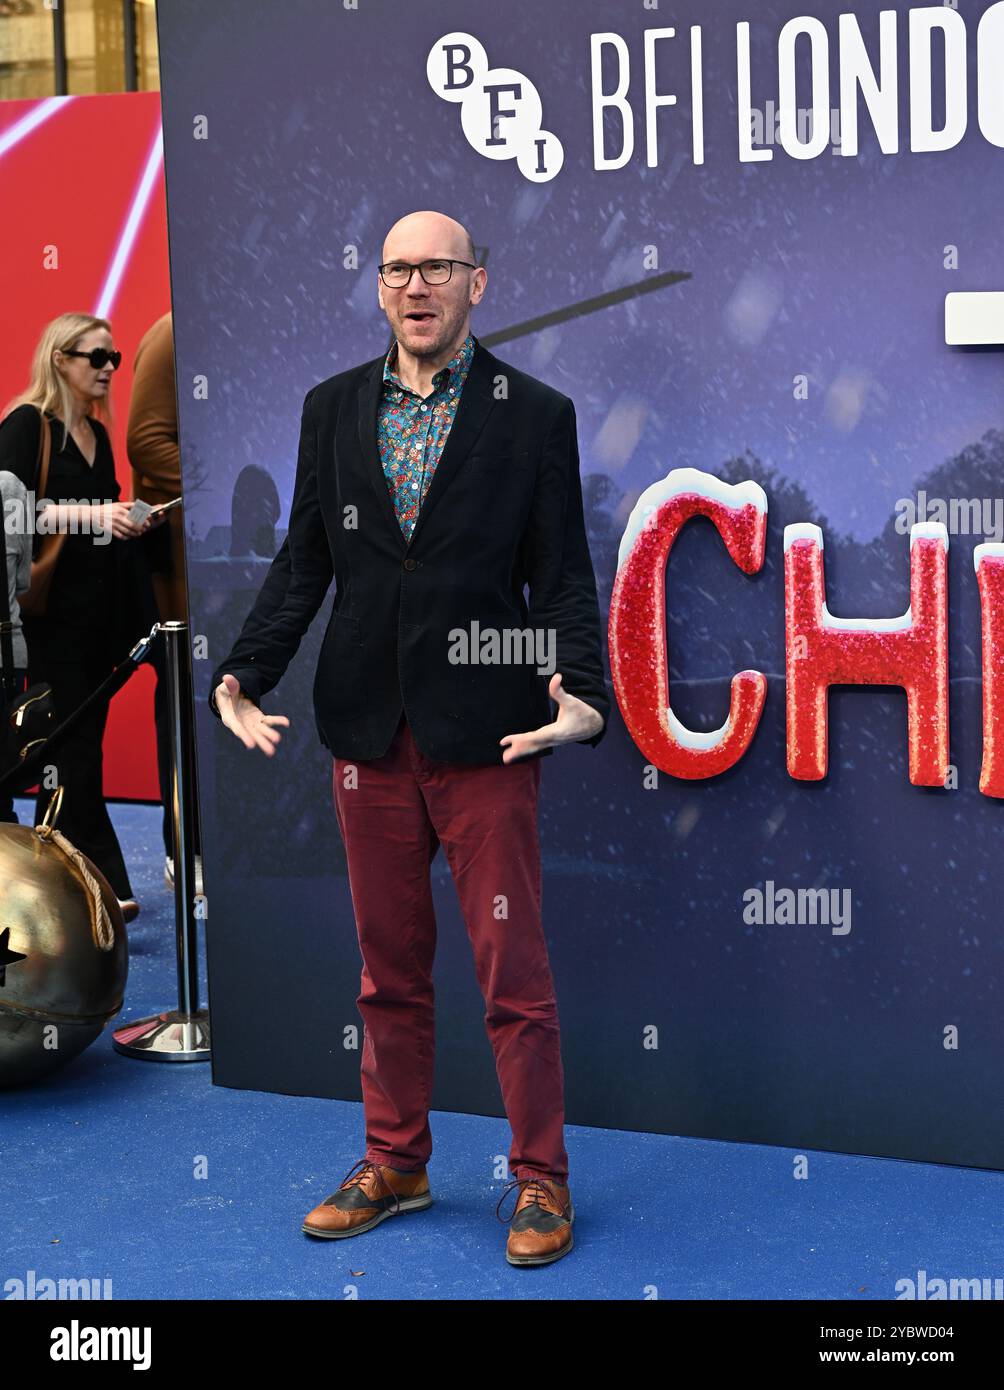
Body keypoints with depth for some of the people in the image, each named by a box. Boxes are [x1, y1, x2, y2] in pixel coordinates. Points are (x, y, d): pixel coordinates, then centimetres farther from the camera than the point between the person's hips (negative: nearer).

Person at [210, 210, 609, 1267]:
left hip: (485, 738, -3)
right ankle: (394, 1162, 27)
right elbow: (303, 562, 10)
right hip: (369, 733, 4)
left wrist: (580, 693, -18)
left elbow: (561, 577, -2)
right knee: (388, 966, 13)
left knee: (513, 971, 2)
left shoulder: (534, 415, -1)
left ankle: (540, 1179, 15)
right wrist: (244, 675, -1)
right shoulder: (333, 409, 9)